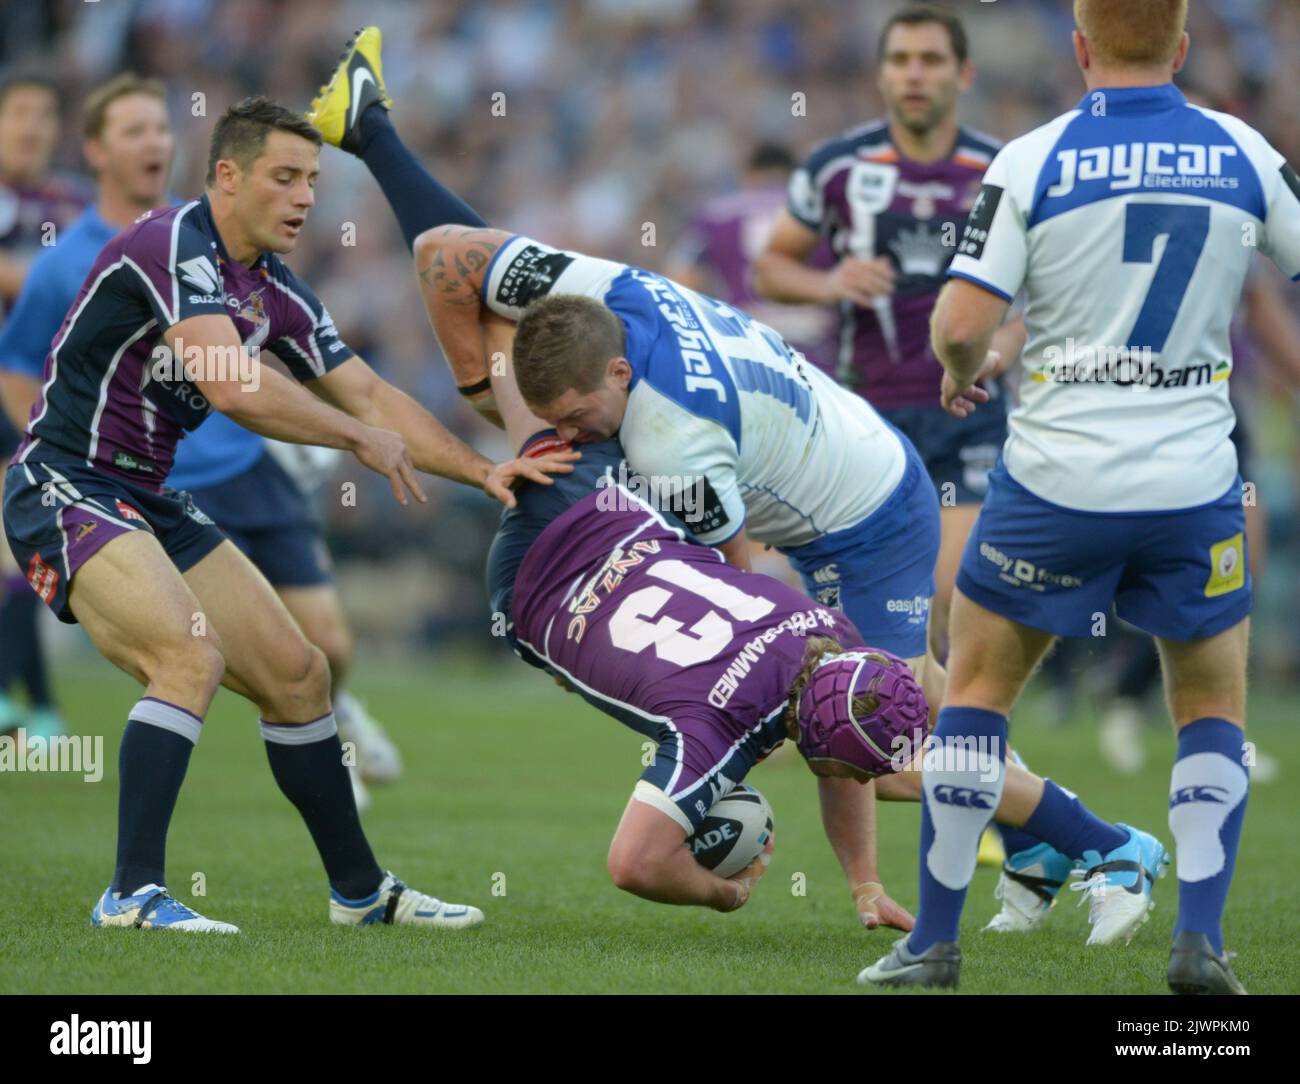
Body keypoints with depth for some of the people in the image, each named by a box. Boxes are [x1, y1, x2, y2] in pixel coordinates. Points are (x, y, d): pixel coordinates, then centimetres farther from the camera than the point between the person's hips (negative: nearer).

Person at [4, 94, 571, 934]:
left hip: (153, 504, 9)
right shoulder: (173, 246, -20)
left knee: (298, 675, 10)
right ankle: (133, 895, -28)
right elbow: (233, 387, -32)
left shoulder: (276, 294, 8)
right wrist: (362, 437, -19)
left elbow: (371, 396, 14)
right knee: (191, 656, -29)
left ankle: (360, 891, 23)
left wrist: (483, 471, 4)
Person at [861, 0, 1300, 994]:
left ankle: (935, 940, 15)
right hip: (1194, 483, 1)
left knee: (980, 684, 16)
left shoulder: (1031, 163, -8)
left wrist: (962, 376, 9)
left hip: (1056, 480, -1)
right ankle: (1200, 940, 3)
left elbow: (962, 325, -13)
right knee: (1214, 704, 18)